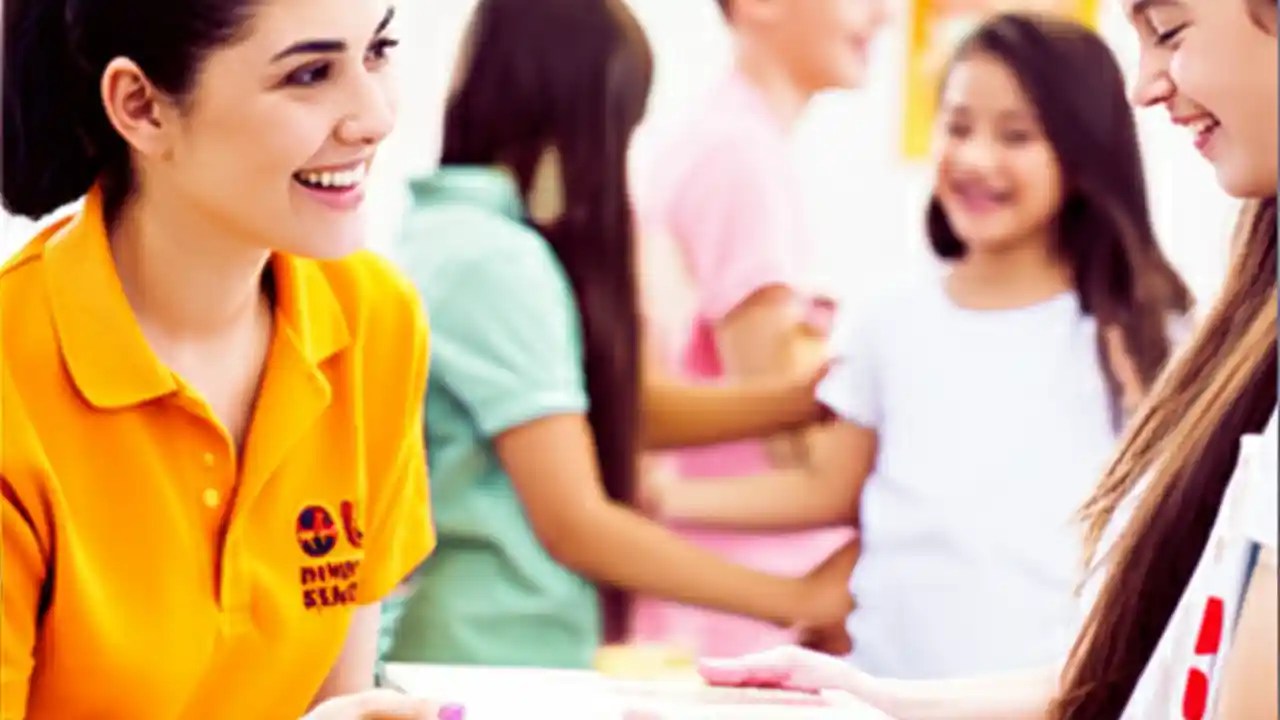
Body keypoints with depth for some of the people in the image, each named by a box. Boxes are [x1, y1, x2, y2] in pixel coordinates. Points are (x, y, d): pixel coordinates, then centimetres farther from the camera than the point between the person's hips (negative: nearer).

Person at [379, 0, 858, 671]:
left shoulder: (440, 232, 10)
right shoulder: (496, 259, -18)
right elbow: (572, 525, -19)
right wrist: (799, 599, -13)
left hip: (450, 643, 9)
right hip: (497, 658, -9)